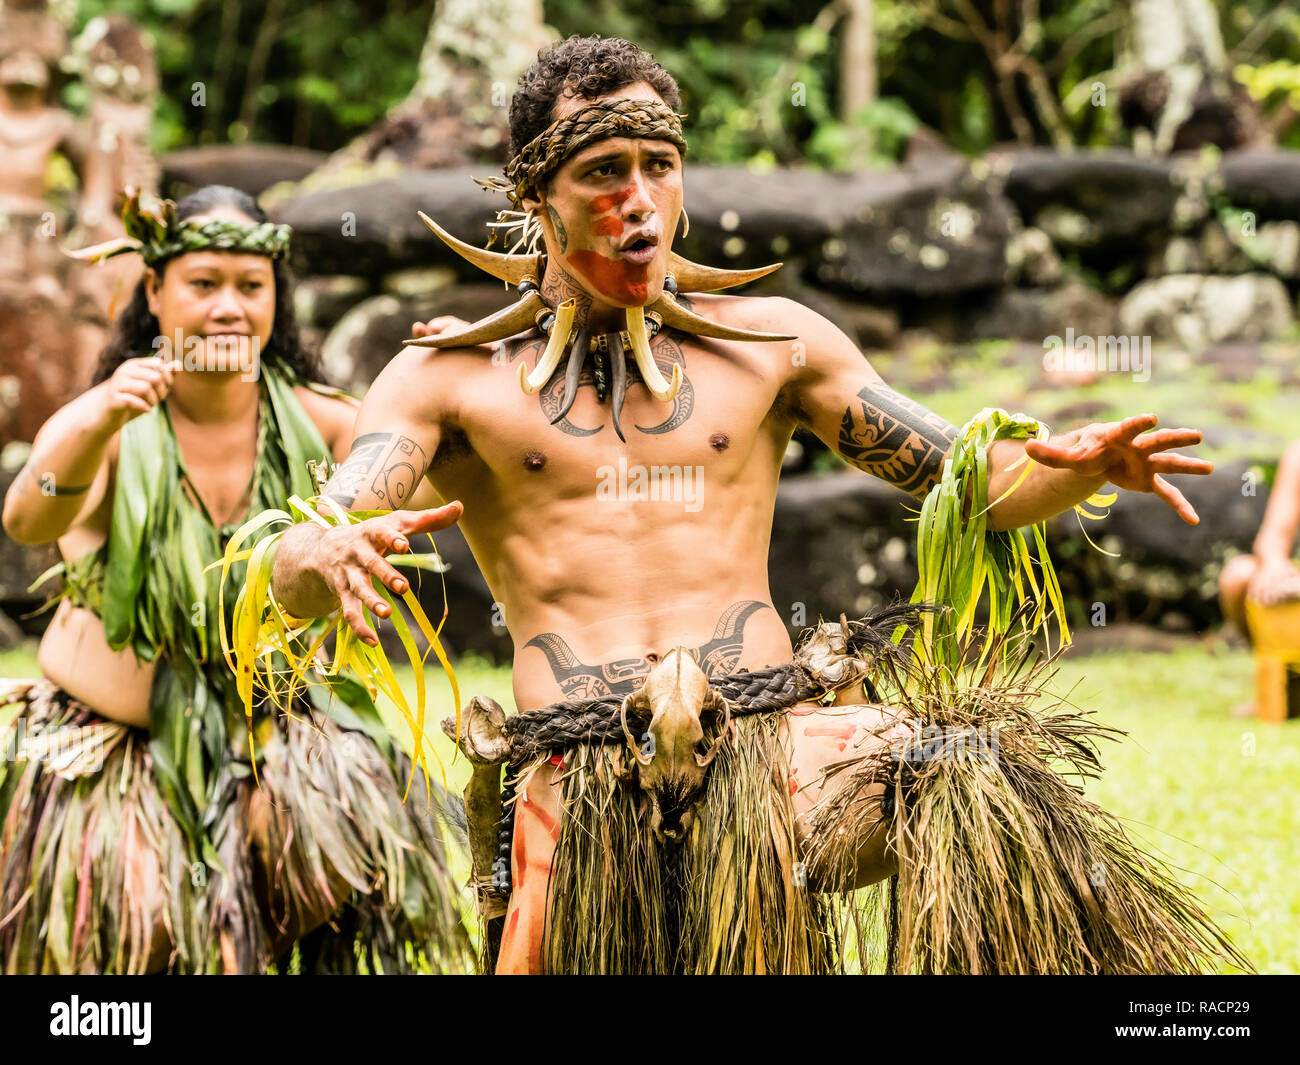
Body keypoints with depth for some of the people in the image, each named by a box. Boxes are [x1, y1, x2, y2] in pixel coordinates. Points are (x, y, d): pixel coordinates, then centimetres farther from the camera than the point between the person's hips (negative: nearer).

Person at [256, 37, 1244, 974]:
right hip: (580, 786, 0)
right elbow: (290, 570, 0)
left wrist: (1075, 466, -7)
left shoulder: (770, 340, 16)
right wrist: (332, 559, -26)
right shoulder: (447, 377, 10)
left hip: (776, 745, 0)